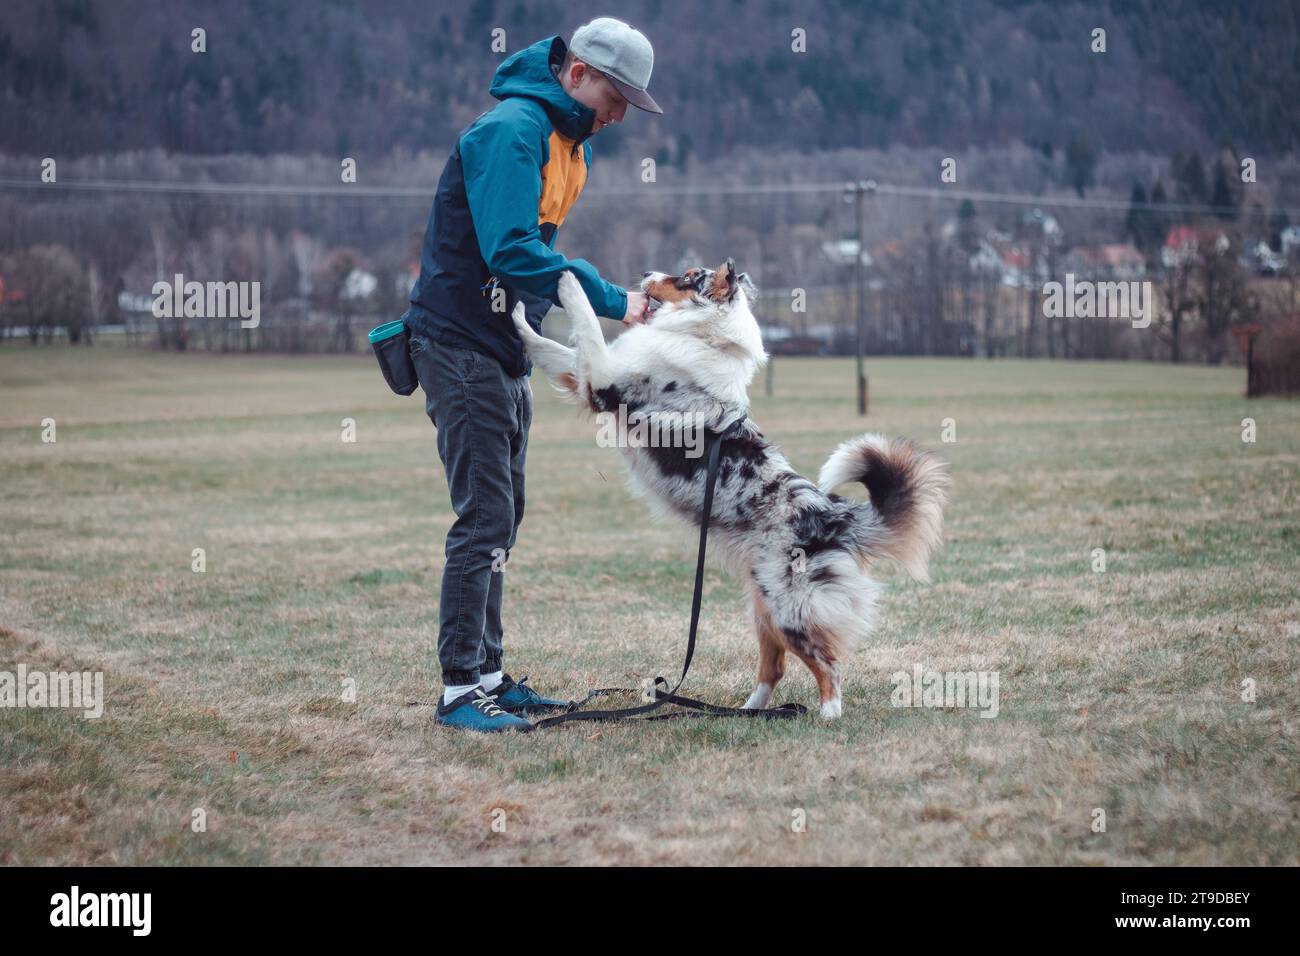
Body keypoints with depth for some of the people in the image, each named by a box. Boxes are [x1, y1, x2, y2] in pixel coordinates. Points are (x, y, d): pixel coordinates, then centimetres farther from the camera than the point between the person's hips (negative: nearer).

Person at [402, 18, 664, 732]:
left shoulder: (572, 144, 13)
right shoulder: (511, 131, -18)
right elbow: (511, 251, -28)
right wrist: (612, 301, -25)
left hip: (506, 351, 10)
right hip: (460, 345, -10)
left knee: (501, 518, 12)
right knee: (484, 517, -11)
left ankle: (487, 675, 20)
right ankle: (460, 691, -8)